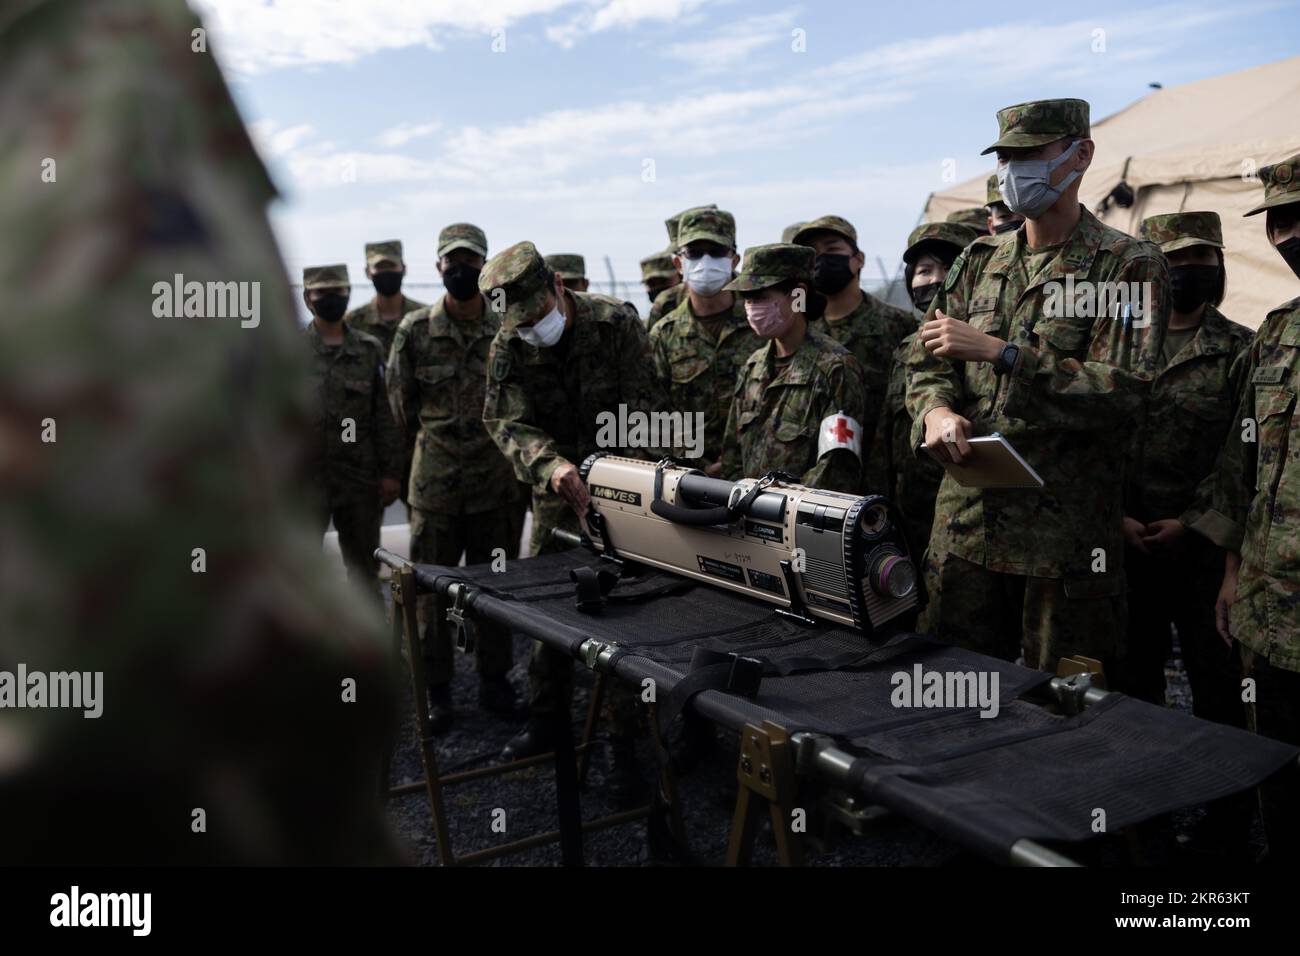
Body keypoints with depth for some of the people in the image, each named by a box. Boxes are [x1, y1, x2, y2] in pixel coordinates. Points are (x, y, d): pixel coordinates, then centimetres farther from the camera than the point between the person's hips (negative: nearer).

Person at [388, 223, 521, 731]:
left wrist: (498, 450, 11)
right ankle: (437, 690, 17)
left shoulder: (509, 330, 2)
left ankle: (495, 681, 23)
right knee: (430, 587, 5)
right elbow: (402, 405, 8)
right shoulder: (414, 329, -1)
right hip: (434, 482, -1)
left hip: (497, 479, 1)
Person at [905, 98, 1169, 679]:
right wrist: (935, 410, -11)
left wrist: (1000, 352, -20)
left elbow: (1122, 392, -15)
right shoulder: (979, 260, 13)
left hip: (1067, 530, -4)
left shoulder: (1128, 265, -4)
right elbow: (925, 362, 12)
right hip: (965, 521, 5)